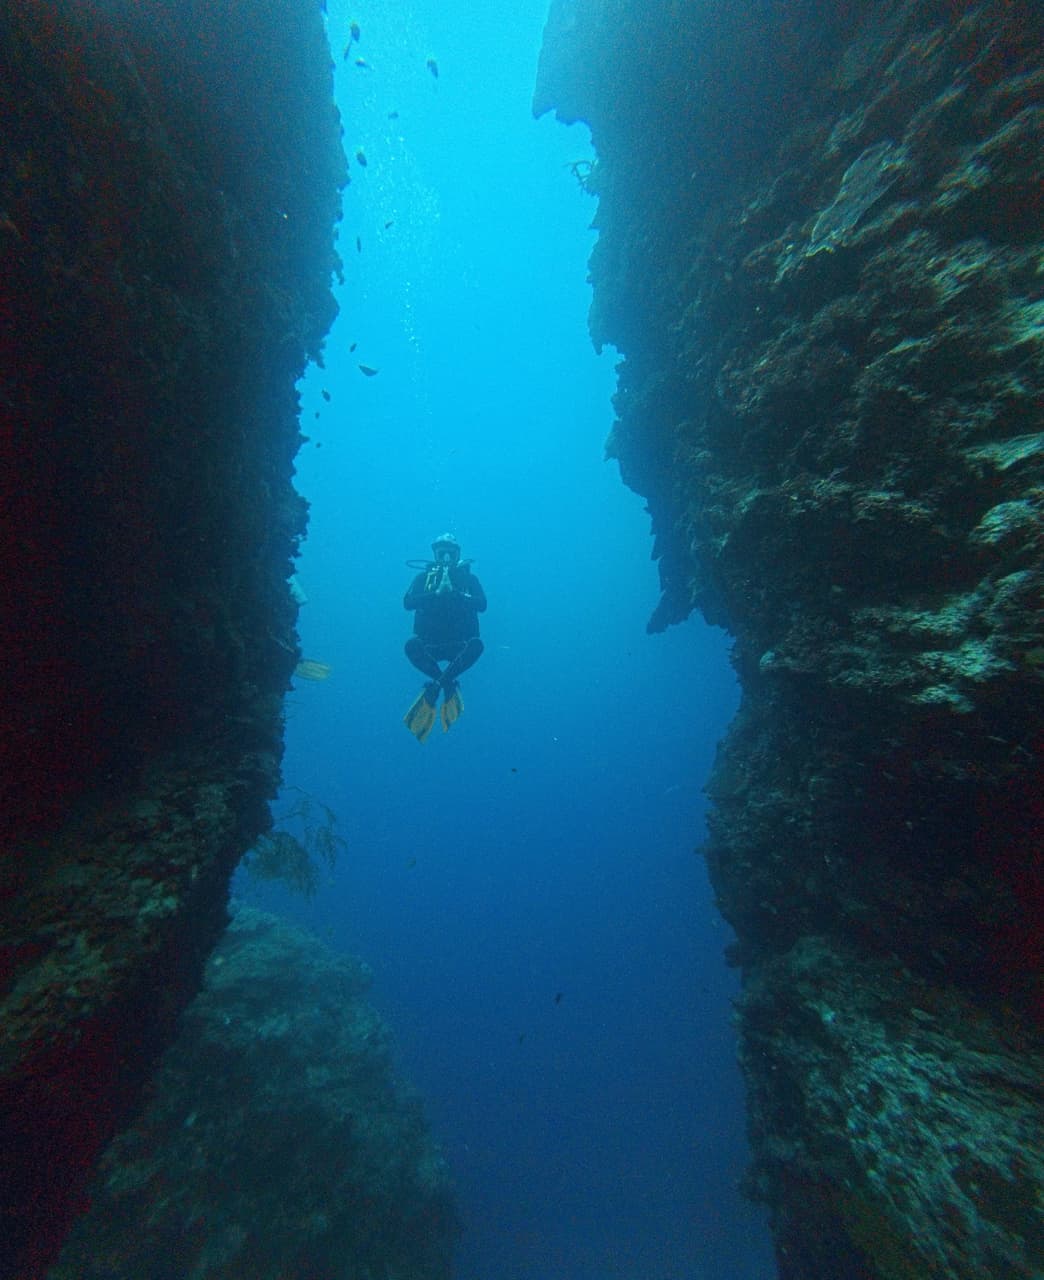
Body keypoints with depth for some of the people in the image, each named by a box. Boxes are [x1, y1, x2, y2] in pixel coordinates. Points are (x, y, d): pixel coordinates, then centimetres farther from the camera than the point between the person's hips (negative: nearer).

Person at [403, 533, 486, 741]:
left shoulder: (469, 578, 6)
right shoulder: (424, 577, 7)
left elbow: (482, 605, -10)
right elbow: (408, 602, -8)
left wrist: (455, 593, -23)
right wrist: (436, 593, -21)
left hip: (458, 646, 0)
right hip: (430, 645, 1)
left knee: (477, 645, -32)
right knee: (411, 645, -31)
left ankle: (436, 684, -24)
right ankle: (449, 683, -20)